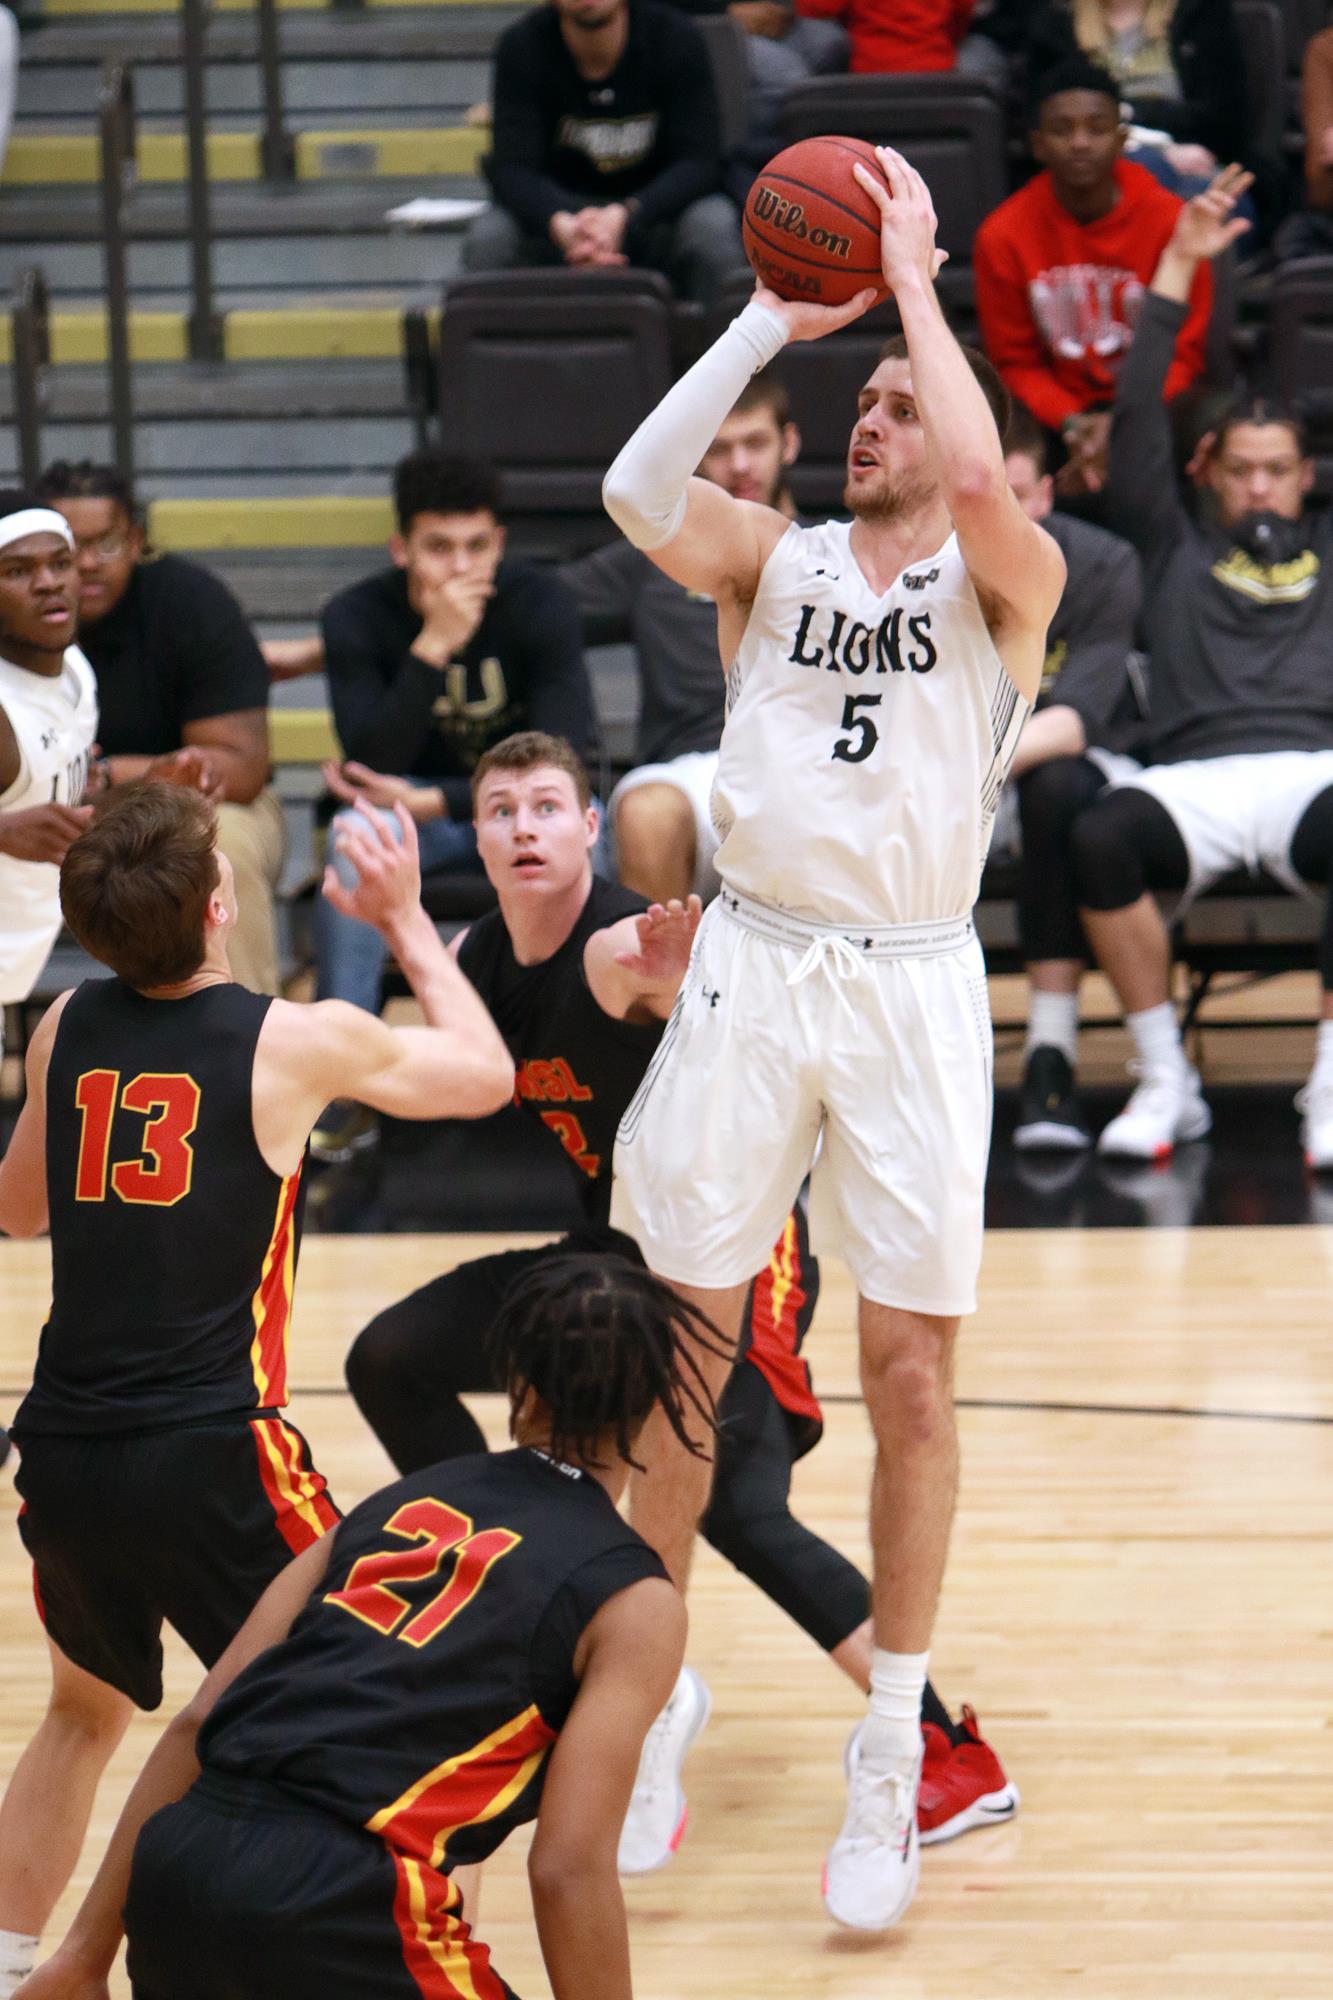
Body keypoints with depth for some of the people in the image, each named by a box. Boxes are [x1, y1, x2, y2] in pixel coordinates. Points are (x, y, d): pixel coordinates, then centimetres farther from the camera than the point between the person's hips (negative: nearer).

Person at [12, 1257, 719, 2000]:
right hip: (337, 1908, -6)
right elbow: (569, 1869, -5)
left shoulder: (405, 1500, 20)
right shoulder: (635, 1597, 4)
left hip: (181, 1858, 6)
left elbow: (198, 1724, 16)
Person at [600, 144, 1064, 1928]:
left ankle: (892, 1750, 10)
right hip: (751, 969, 2)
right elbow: (637, 491, -11)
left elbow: (980, 476, -22)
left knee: (911, 1374, 0)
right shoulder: (773, 558, 9)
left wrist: (913, 276, -13)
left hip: (911, 987, -2)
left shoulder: (1004, 579, 1)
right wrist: (773, 318, -10)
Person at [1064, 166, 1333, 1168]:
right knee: (1102, 834, -36)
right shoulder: (1177, 550, 25)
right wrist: (1178, 269, 12)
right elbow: (1139, 420, 17)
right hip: (1198, 779, 0)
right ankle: (1166, 1082, -21)